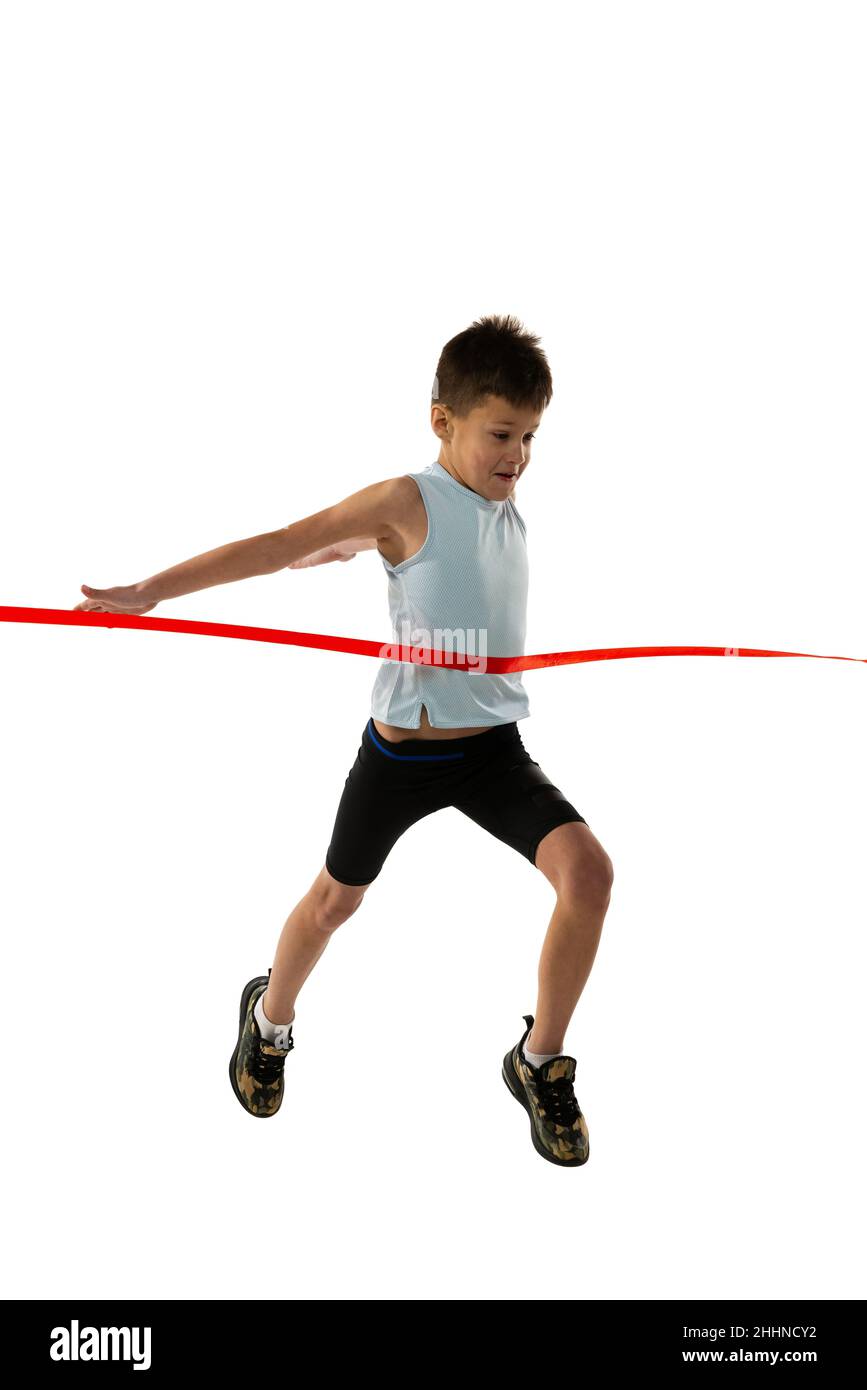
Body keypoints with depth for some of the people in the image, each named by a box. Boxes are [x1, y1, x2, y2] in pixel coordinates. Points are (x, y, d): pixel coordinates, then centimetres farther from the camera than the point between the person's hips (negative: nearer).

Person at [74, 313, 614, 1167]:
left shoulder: (508, 510, 5)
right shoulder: (408, 503, -15)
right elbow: (278, 548, -18)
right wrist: (151, 591, -21)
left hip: (493, 747, 5)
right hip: (401, 751, -5)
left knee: (587, 871, -14)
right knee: (337, 898, 15)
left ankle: (539, 1064, 5)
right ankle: (269, 1020, 47)